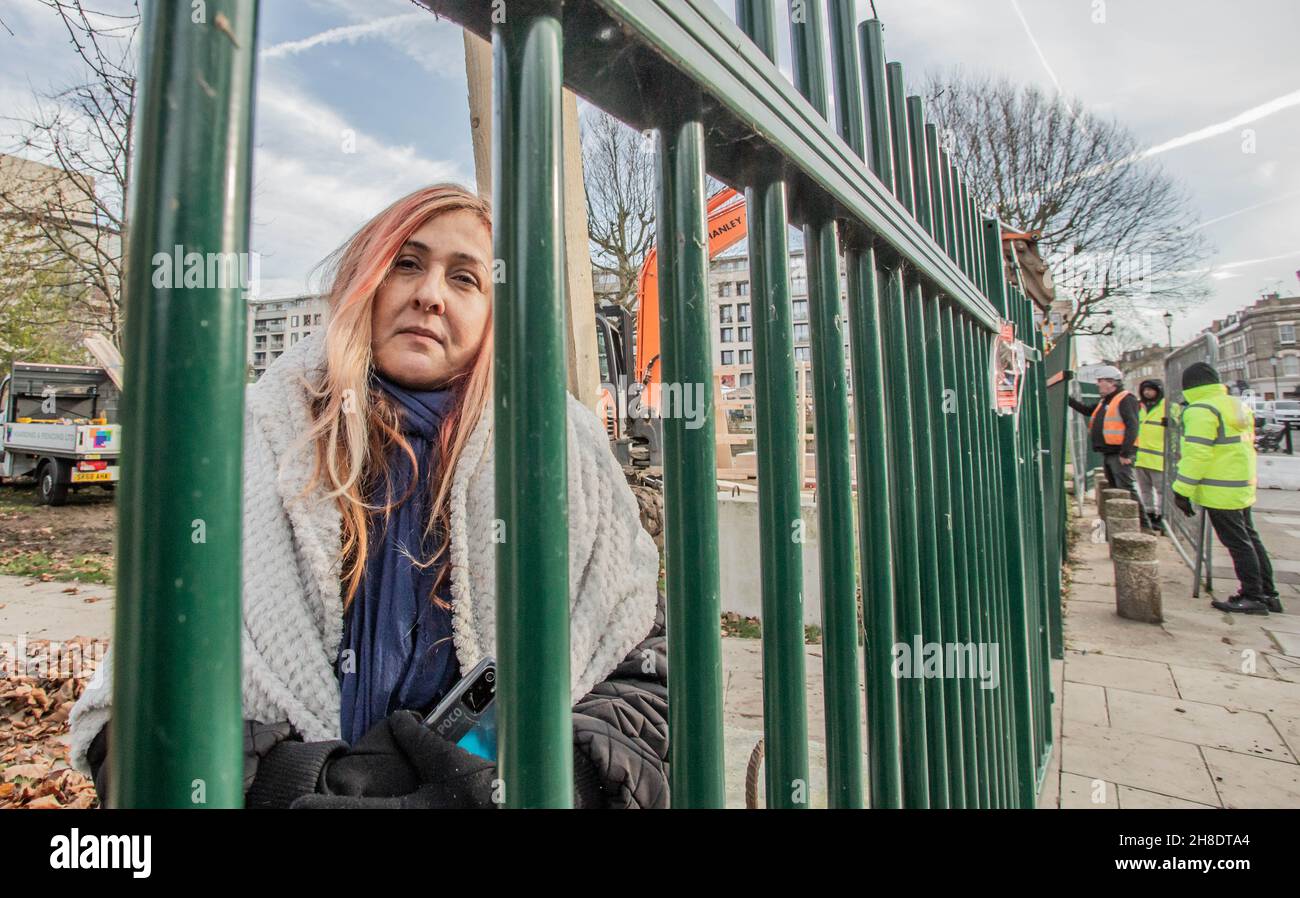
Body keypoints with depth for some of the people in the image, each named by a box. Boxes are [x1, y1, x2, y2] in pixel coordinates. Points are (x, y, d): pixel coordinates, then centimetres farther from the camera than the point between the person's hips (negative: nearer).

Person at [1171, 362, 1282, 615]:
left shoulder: (1201, 410, -16)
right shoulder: (1237, 406, 16)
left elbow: (1197, 455, -22)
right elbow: (1247, 447, 23)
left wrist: (1181, 490, -18)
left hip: (1220, 491, -9)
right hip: (1243, 487, 10)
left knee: (1238, 543, -3)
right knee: (1249, 538, 15)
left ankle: (1253, 597, 3)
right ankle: (1268, 594, 22)